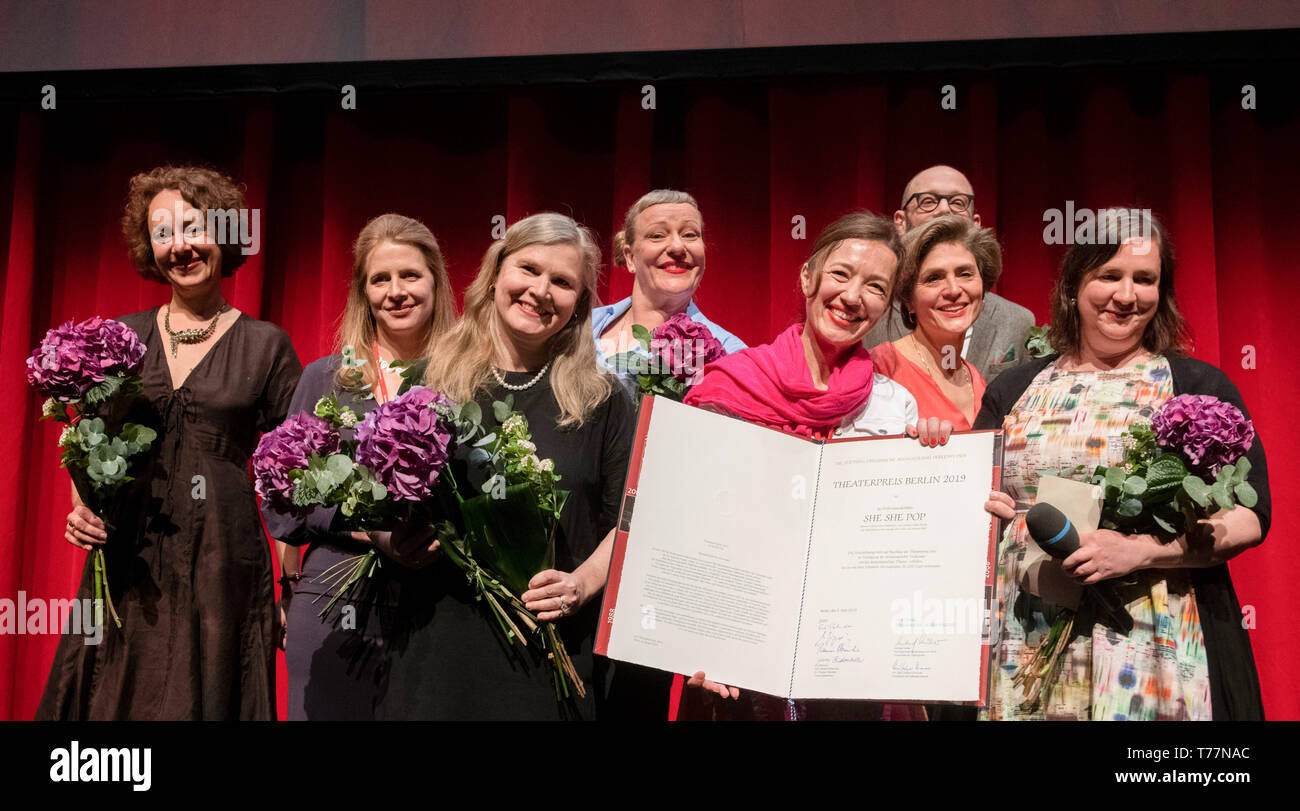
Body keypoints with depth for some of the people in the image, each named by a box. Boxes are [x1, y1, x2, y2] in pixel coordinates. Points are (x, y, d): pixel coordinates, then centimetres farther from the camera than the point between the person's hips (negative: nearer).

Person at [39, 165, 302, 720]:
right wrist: (83, 506, -2)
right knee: (118, 699, 5)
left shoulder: (265, 344, 1)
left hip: (224, 559, -2)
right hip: (126, 560, 2)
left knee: (209, 698, 3)